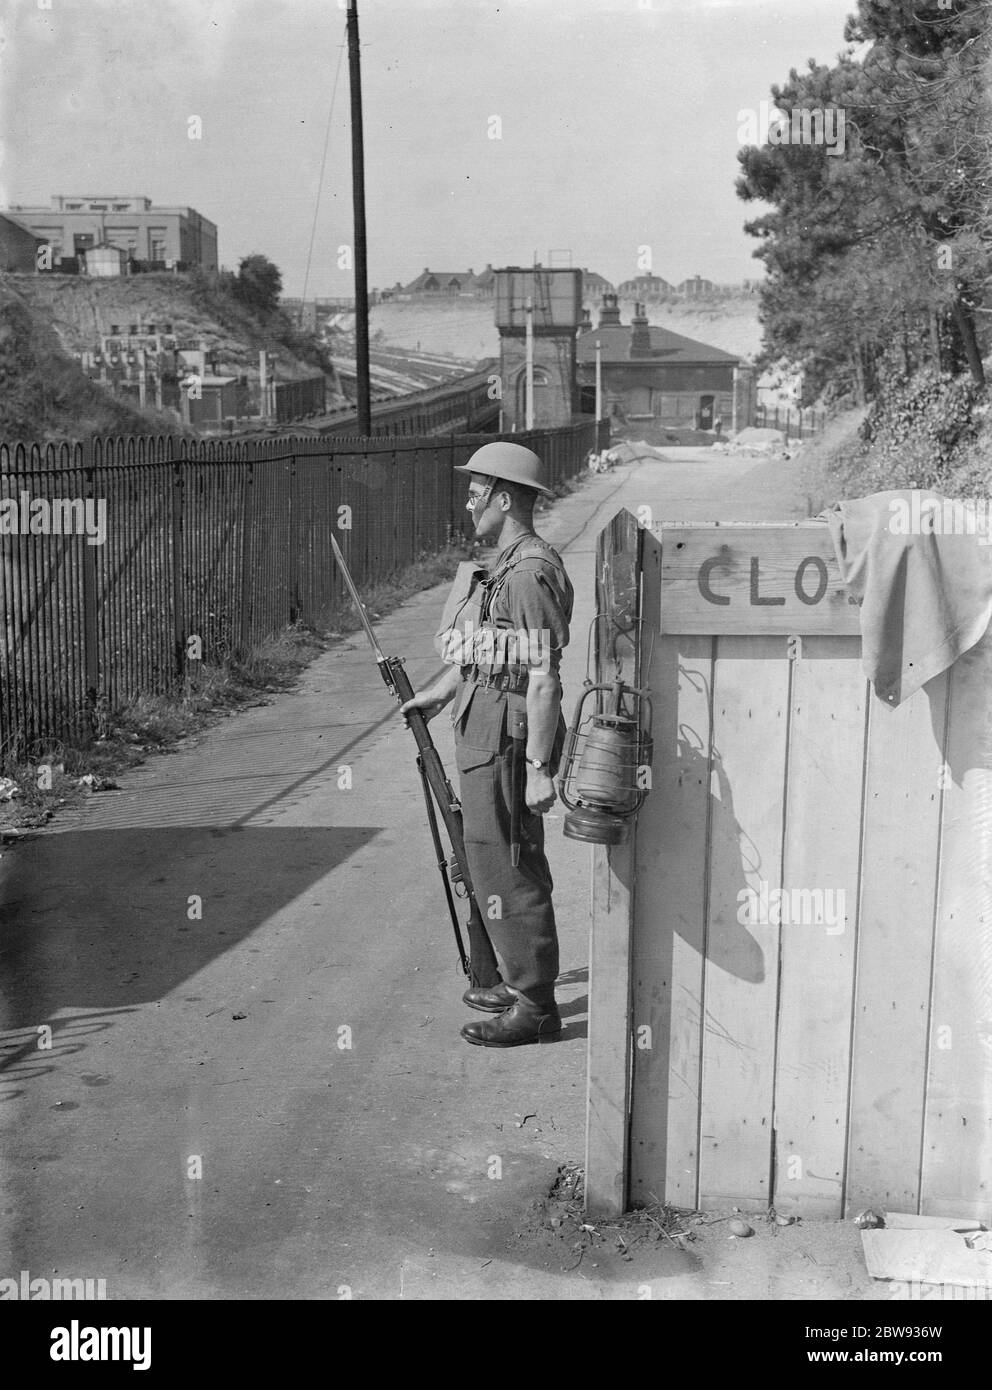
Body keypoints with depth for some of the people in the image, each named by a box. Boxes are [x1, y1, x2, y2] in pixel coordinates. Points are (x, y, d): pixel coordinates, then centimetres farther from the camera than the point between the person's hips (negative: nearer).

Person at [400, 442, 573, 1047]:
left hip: (507, 735, -11)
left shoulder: (531, 572, -19)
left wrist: (539, 767, -25)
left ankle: (535, 1007, 3)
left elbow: (545, 678, -23)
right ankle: (524, 982, 29)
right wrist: (441, 691, 39)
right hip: (487, 726, 11)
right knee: (513, 862, 17)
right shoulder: (513, 564, 14)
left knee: (506, 868, -5)